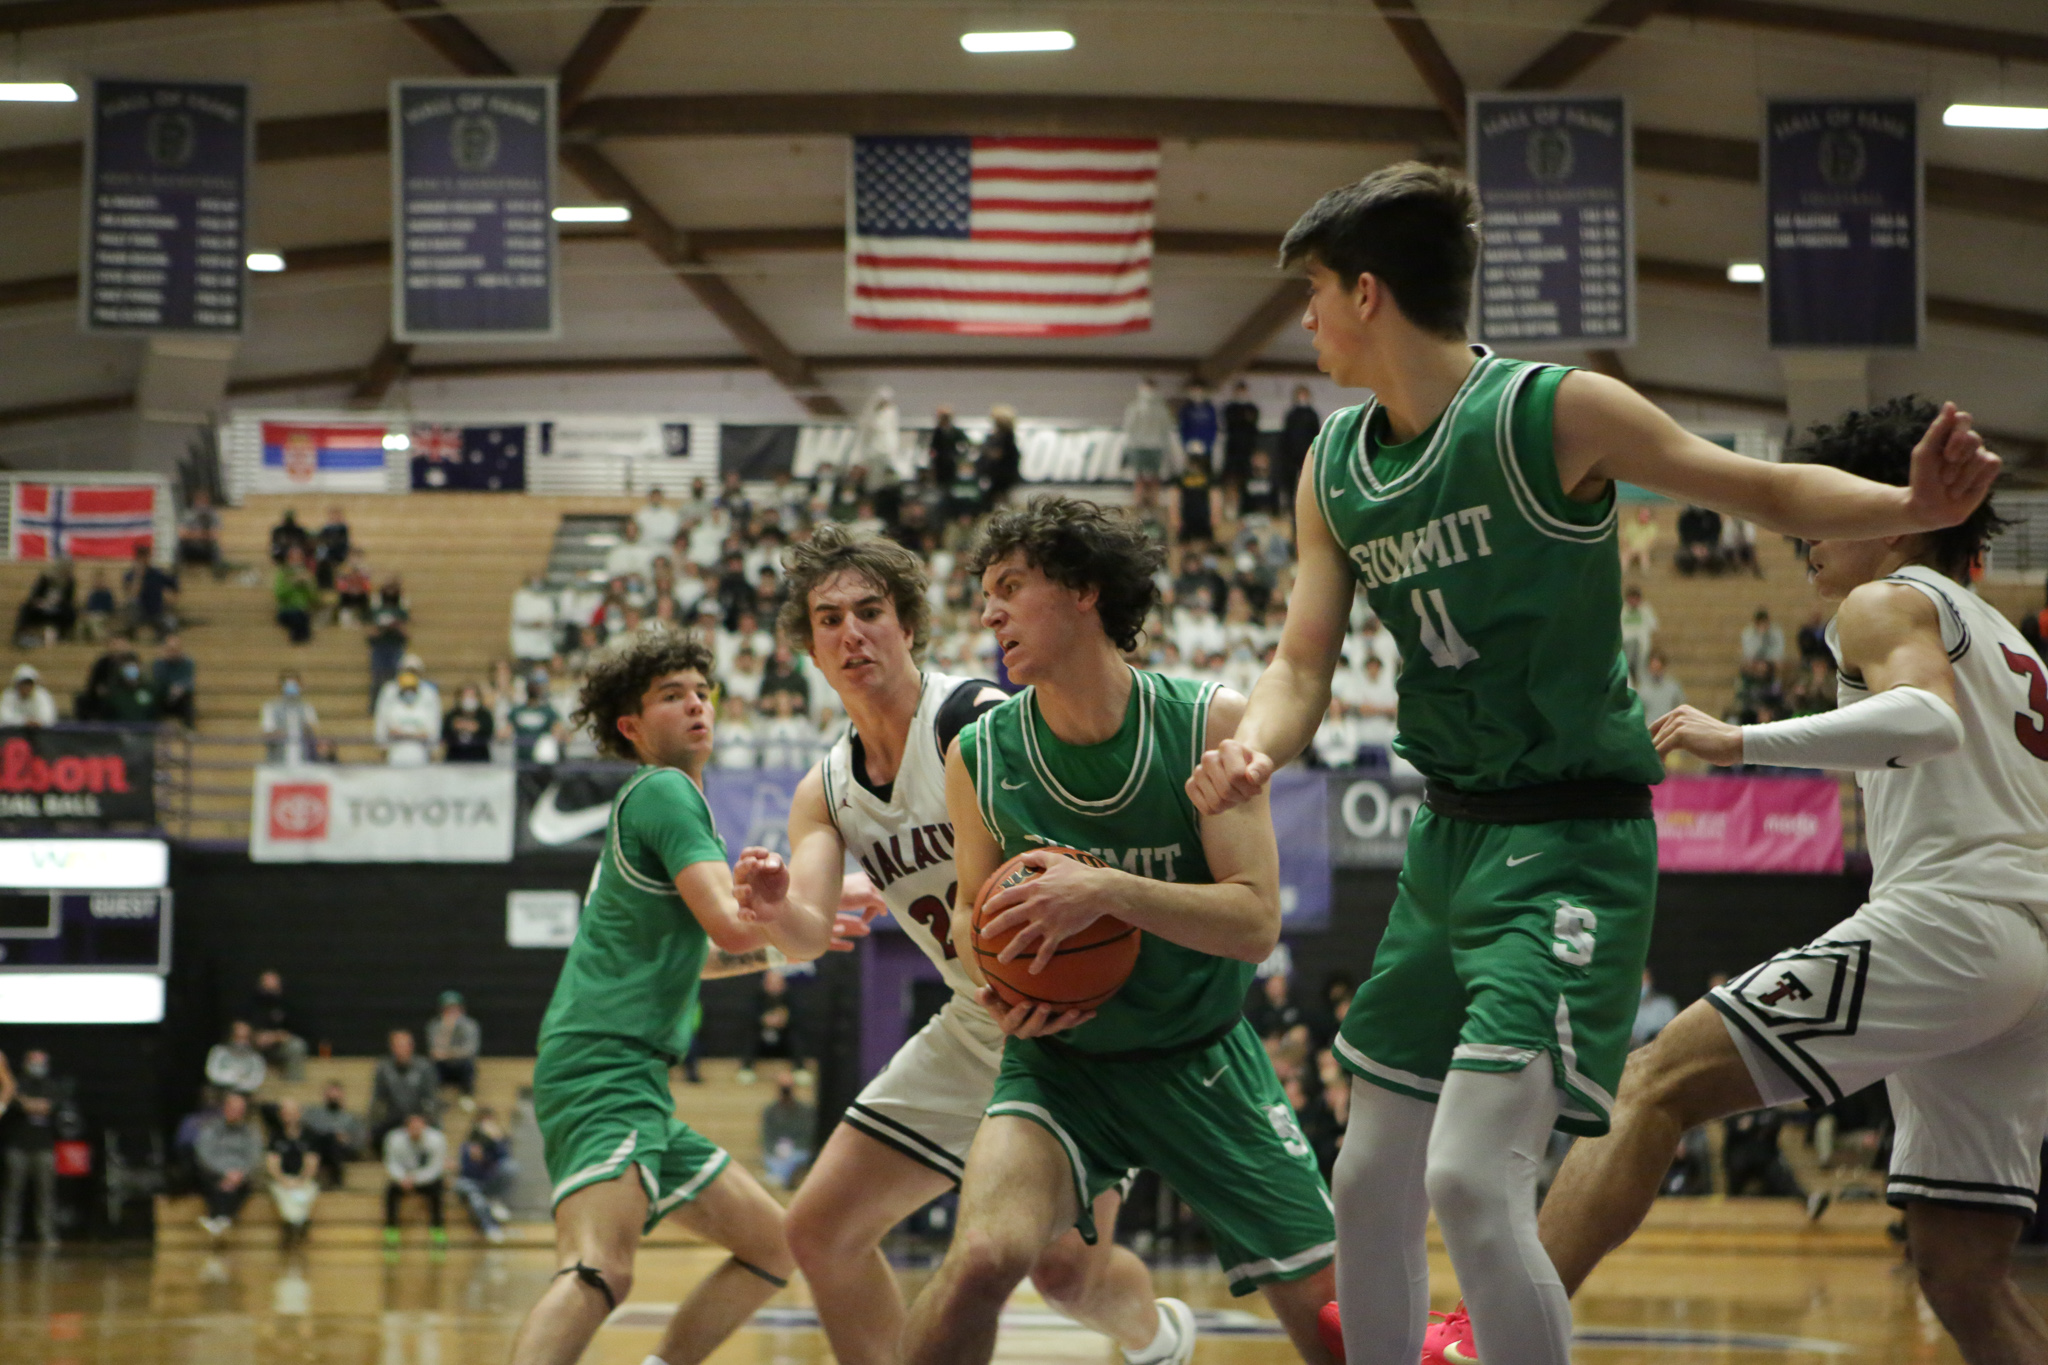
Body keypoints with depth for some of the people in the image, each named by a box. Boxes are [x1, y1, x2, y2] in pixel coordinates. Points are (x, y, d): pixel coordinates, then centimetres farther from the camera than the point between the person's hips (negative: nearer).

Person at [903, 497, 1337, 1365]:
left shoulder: (1209, 723, -11)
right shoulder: (979, 755, -7)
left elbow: (1256, 922, -17)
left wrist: (1108, 890, -30)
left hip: (1204, 1058, 1)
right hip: (1060, 1059, 0)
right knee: (982, 1258, -28)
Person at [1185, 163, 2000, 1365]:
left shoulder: (1553, 415, -14)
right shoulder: (1335, 469, 5)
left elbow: (1771, 492, -9)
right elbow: (1305, 665, 7)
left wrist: (1912, 506, -29)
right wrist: (1251, 753, -16)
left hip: (1571, 844, -7)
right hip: (1448, 836, 8)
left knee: (1472, 1179, -20)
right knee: (1373, 1180, 13)